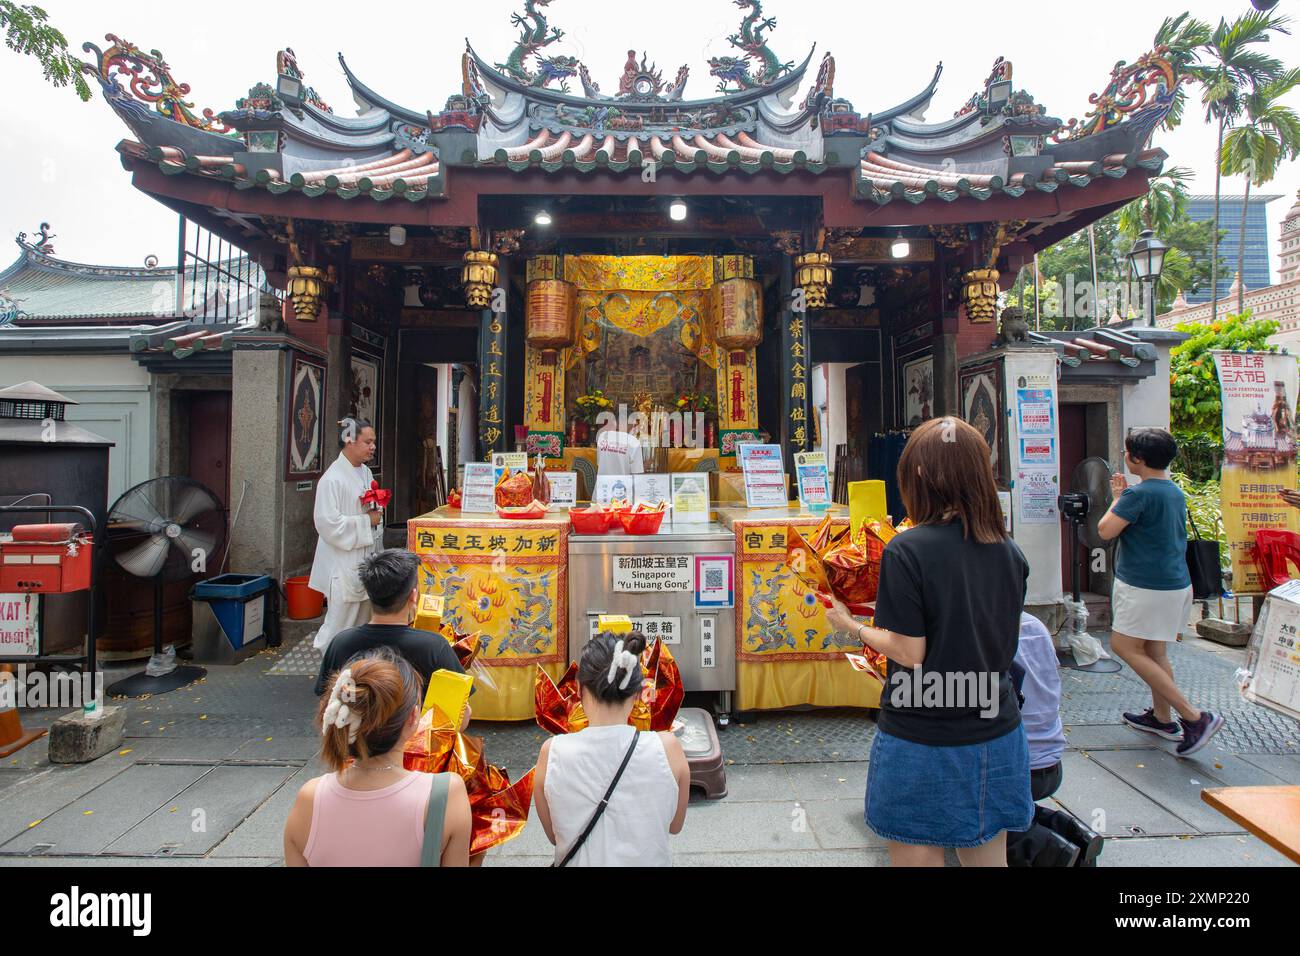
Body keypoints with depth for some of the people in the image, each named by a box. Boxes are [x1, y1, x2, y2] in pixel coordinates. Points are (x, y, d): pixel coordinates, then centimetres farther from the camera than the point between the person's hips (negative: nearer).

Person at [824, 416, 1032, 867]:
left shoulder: (907, 550, -20)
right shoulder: (1010, 552, 0)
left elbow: (909, 652, -18)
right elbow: (1004, 642, 10)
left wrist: (852, 626, -4)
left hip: (923, 741, -6)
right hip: (996, 737, 6)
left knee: (917, 857, 13)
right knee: (988, 857, 23)